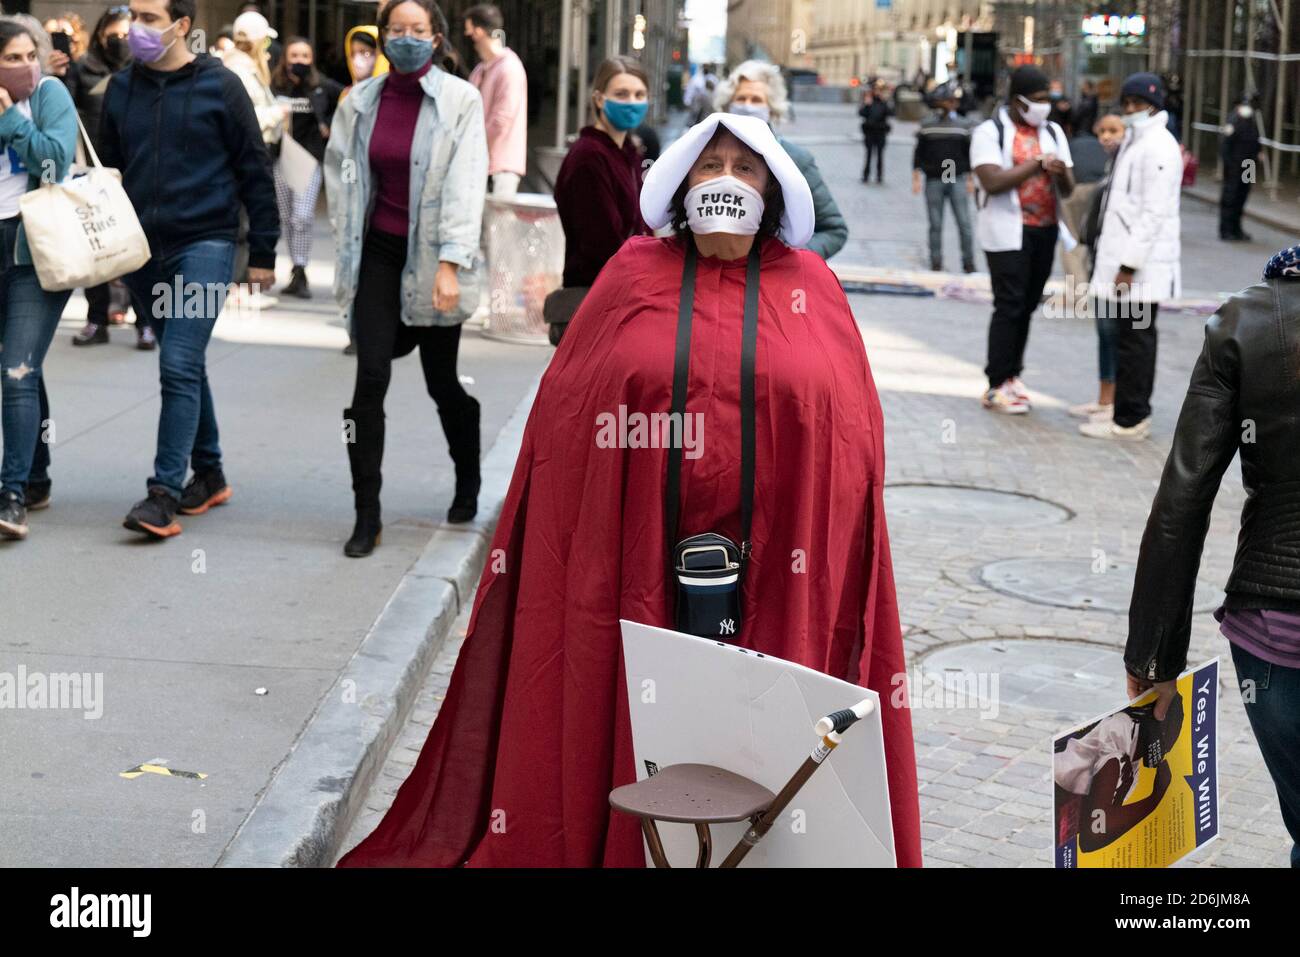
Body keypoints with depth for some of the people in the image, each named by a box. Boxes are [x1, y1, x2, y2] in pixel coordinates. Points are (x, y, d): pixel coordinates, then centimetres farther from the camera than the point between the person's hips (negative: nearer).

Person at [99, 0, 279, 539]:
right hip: (142, 248, 5)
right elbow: (108, 167, 16)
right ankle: (208, 474, 27)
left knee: (179, 366, -14)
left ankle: (164, 494, -14)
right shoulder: (121, 87, 7)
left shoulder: (219, 86, -5)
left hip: (205, 244, -5)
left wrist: (262, 252, -2)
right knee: (186, 366, 14)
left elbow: (254, 171, -2)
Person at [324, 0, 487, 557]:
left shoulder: (459, 101, -6)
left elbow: (465, 186, -12)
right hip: (377, 253, 2)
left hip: (431, 256, -2)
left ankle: (468, 486, 35)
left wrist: (450, 264, -19)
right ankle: (367, 515, -4)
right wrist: (346, 249, 8)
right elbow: (340, 173, 12)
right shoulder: (361, 101, 4)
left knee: (442, 381, 8)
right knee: (371, 377, -9)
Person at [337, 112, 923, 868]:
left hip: (777, 572, 0)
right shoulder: (634, 275, 7)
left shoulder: (810, 286, 8)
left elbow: (856, 426, 7)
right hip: (639, 564, 0)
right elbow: (567, 411, 6)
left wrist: (827, 548, 0)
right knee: (634, 735, 4)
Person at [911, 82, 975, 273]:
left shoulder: (963, 124, 4)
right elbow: (919, 153, 7)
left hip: (957, 179, 0)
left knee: (964, 223, -5)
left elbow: (969, 153, 8)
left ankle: (968, 262, 0)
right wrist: (916, 178, 2)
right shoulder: (927, 124, 4)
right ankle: (936, 262, 10)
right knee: (935, 224, 4)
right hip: (933, 180, 0)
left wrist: (970, 179, 5)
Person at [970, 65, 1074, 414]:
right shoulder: (991, 131, -4)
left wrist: (1061, 172, -13)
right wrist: (1038, 164, -16)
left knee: (1027, 306, 9)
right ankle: (997, 387, -5)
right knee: (1009, 307, -8)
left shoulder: (1053, 132, 13)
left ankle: (1011, 374, 19)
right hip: (1008, 231, -6)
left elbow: (1067, 190, 10)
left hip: (1044, 231, 6)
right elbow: (992, 181, -19)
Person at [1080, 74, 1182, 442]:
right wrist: (1114, 257, 20)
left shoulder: (1159, 148, -15)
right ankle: (1134, 413, 22)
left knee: (1134, 339, -5)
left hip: (1143, 263, -10)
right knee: (1134, 338, 15)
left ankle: (1129, 419, -1)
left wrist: (1129, 264, -21)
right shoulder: (1133, 141, 17)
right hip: (1125, 254, 10)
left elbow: (1154, 213, -20)